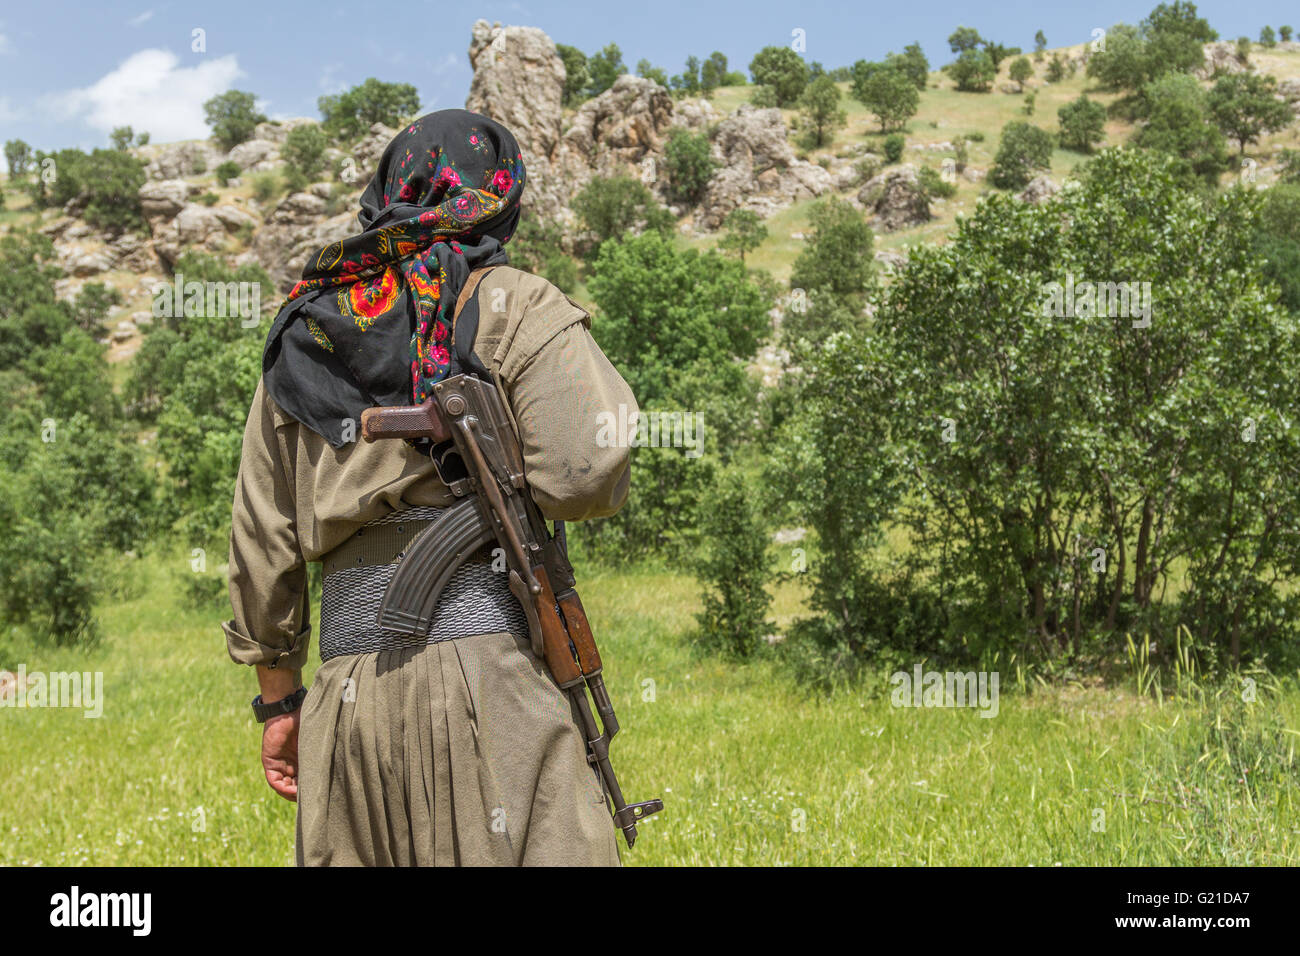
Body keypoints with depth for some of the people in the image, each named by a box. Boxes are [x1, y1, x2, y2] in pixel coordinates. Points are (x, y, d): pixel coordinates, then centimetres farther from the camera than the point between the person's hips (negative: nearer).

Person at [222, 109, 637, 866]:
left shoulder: (301, 333, 20)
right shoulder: (516, 306, 4)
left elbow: (261, 543, 18)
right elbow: (582, 472, -12)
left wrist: (280, 697, 23)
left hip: (350, 679, 5)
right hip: (483, 657, -5)